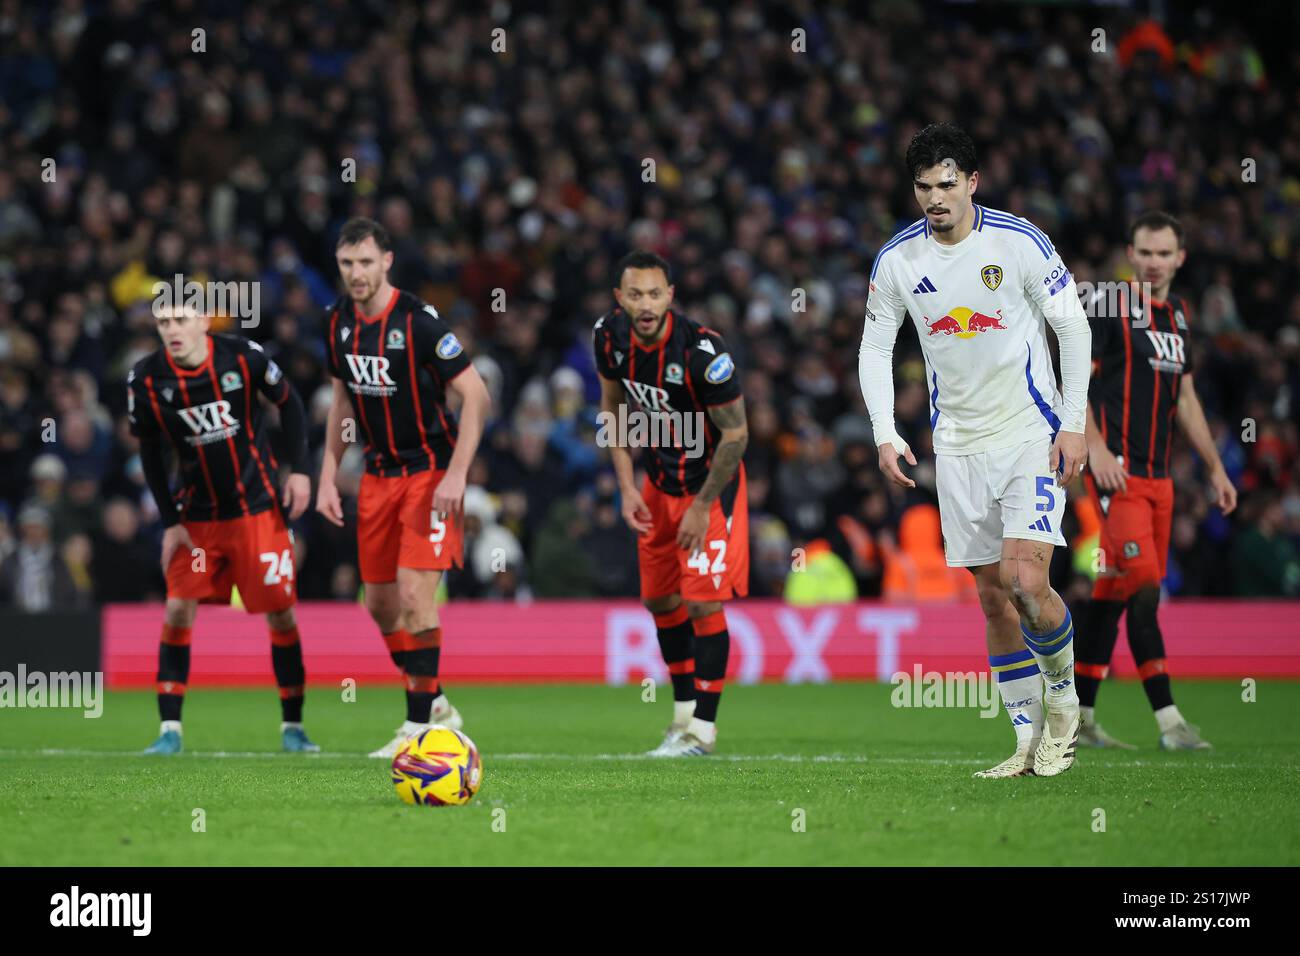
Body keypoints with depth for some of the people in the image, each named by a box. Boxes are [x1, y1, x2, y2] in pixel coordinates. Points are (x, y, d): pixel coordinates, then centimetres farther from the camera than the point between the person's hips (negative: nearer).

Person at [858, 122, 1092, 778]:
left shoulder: (1019, 242, -11)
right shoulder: (897, 260, -2)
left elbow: (1072, 325, -4)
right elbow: (875, 348, 8)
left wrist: (1074, 423, -8)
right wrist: (885, 436, -3)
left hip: (1033, 436, -4)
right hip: (959, 446, 4)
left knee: (1027, 583, -17)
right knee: (993, 596, 4)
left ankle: (1064, 692, 11)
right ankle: (1030, 740, 14)